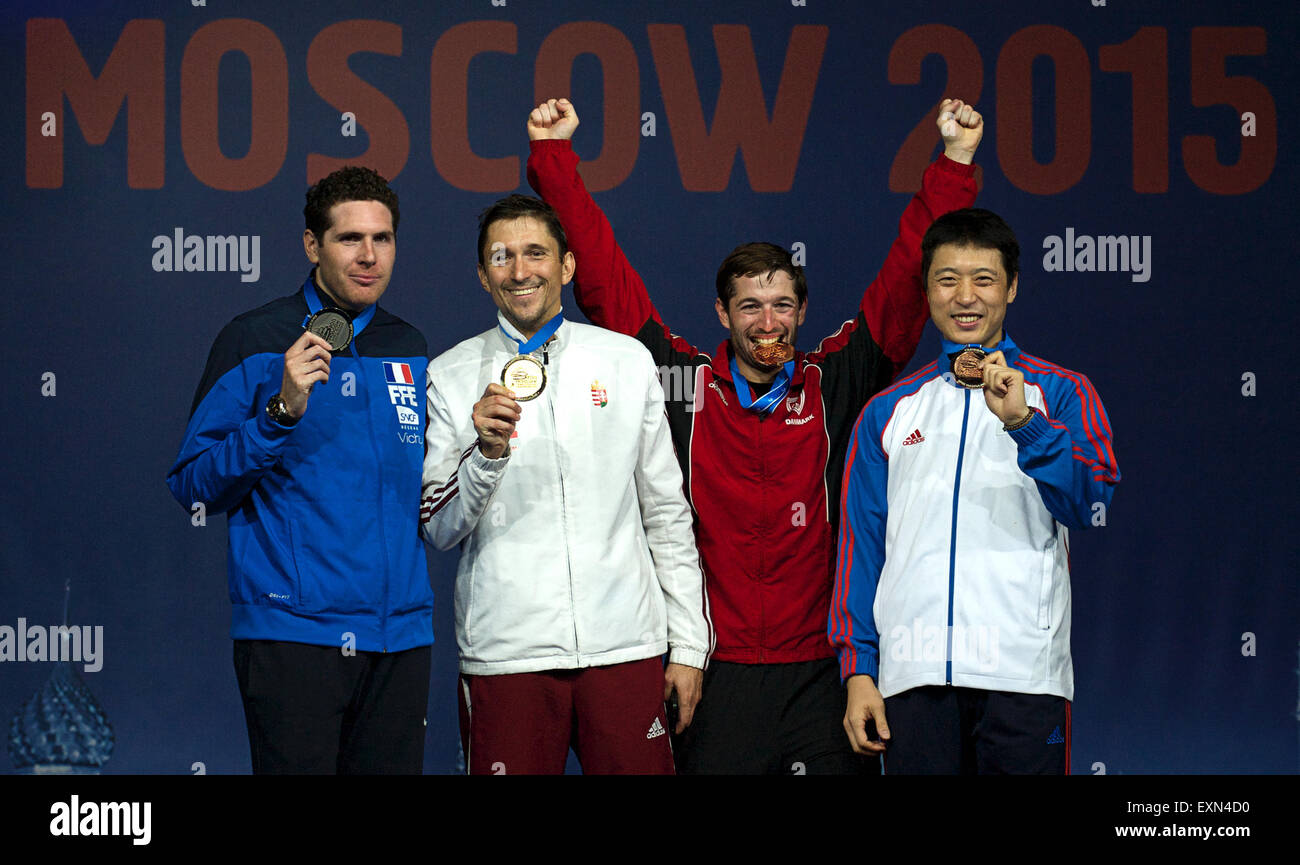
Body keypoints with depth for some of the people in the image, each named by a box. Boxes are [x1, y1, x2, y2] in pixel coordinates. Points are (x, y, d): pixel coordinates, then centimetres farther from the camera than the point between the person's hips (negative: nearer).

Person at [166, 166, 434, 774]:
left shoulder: (410, 349, 14)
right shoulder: (255, 342, -1)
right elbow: (194, 487, -6)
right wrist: (280, 410, -18)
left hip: (399, 631, 5)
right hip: (292, 627, -5)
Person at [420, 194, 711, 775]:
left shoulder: (627, 361, 10)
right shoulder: (452, 378, 4)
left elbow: (666, 514, 13)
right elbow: (437, 530, 1)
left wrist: (689, 645, 9)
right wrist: (486, 452, -17)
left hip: (623, 645, 1)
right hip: (504, 654, -1)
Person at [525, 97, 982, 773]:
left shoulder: (835, 387, 5)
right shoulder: (685, 384, 3)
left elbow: (905, 282, 5)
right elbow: (603, 278, 4)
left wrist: (955, 163, 1)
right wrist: (554, 156, 3)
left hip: (821, 671, 1)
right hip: (712, 673, -1)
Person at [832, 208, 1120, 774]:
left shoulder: (1059, 393, 9)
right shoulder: (889, 412, 15)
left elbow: (1090, 503, -6)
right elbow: (860, 544, 12)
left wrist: (1023, 421, -19)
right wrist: (858, 670, 5)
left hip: (1022, 674, -2)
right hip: (915, 677, 2)